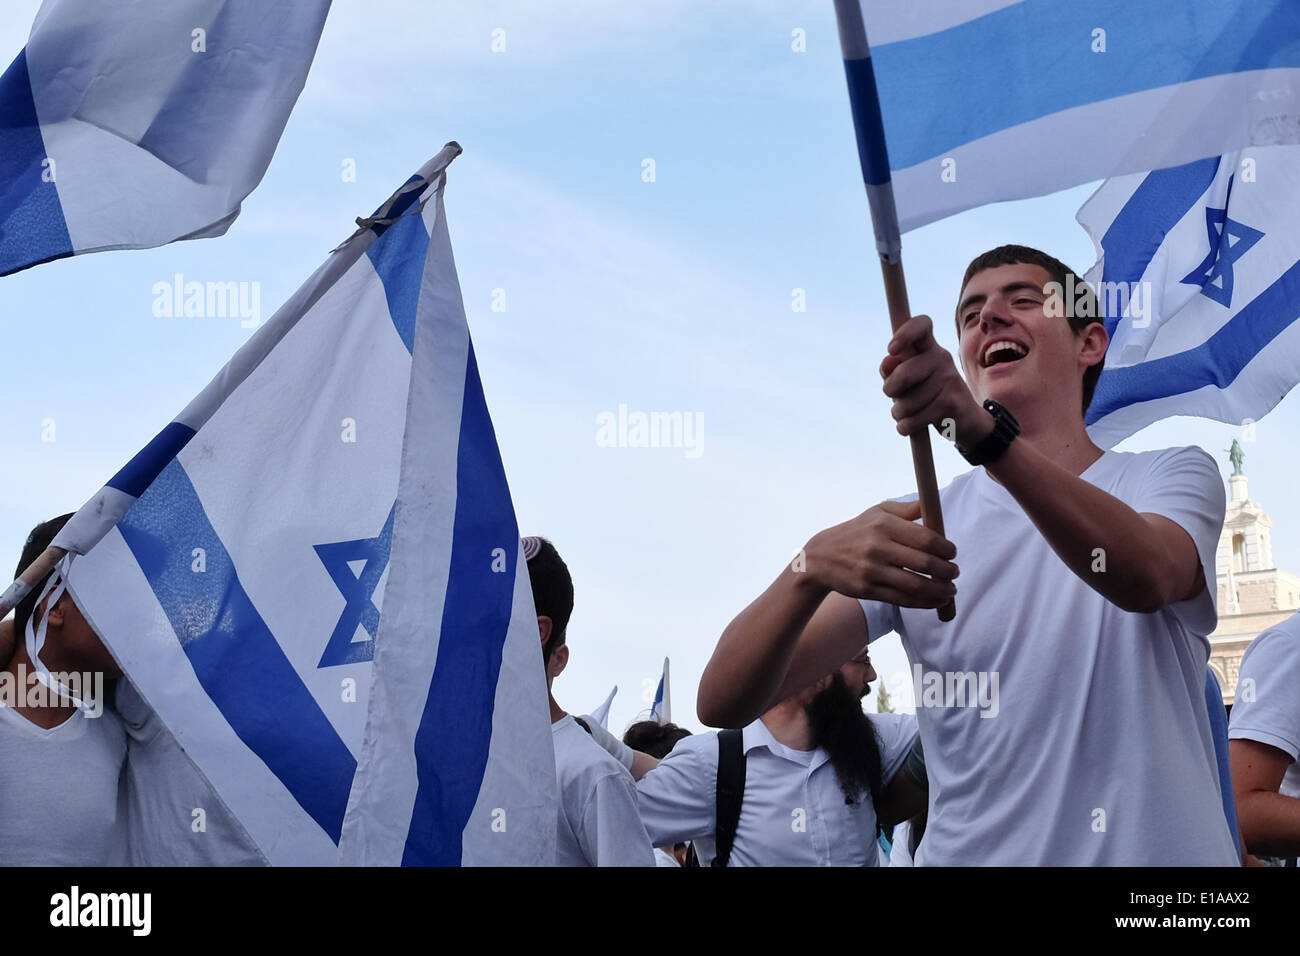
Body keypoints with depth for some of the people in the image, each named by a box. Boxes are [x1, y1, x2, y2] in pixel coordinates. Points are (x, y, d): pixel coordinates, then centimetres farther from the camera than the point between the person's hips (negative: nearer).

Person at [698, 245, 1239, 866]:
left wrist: (983, 430, -37)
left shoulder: (1171, 476, 5)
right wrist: (814, 567, -24)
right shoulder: (915, 525, 7)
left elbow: (1146, 576, -21)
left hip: (1158, 850, -3)